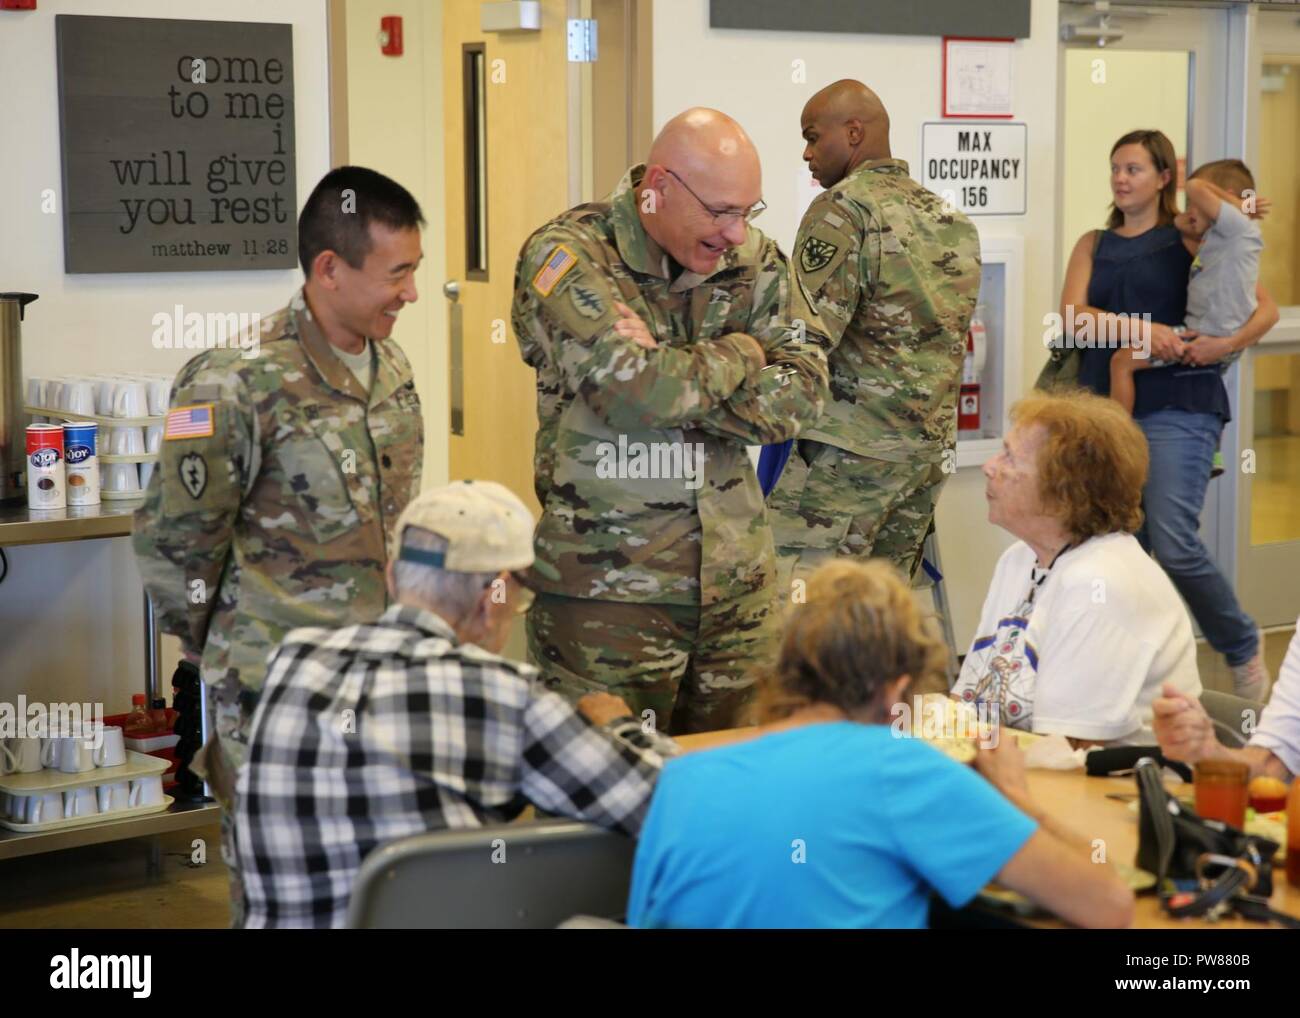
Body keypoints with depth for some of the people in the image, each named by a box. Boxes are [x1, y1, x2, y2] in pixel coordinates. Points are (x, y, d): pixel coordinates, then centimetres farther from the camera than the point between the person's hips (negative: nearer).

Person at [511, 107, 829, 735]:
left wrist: (675, 376, -13)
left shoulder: (753, 260, 8)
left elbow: (802, 397, -2)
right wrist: (740, 355, -6)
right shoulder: (567, 258, -9)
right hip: (607, 588, -5)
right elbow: (640, 389, -23)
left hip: (737, 583, 5)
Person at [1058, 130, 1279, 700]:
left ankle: (1242, 646, 7)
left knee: (1175, 545, -17)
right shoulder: (1094, 246, 15)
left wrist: (1225, 344, -15)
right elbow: (1073, 318, -1)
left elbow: (1266, 309, 4)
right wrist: (1140, 328, -17)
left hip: (1176, 407, -4)